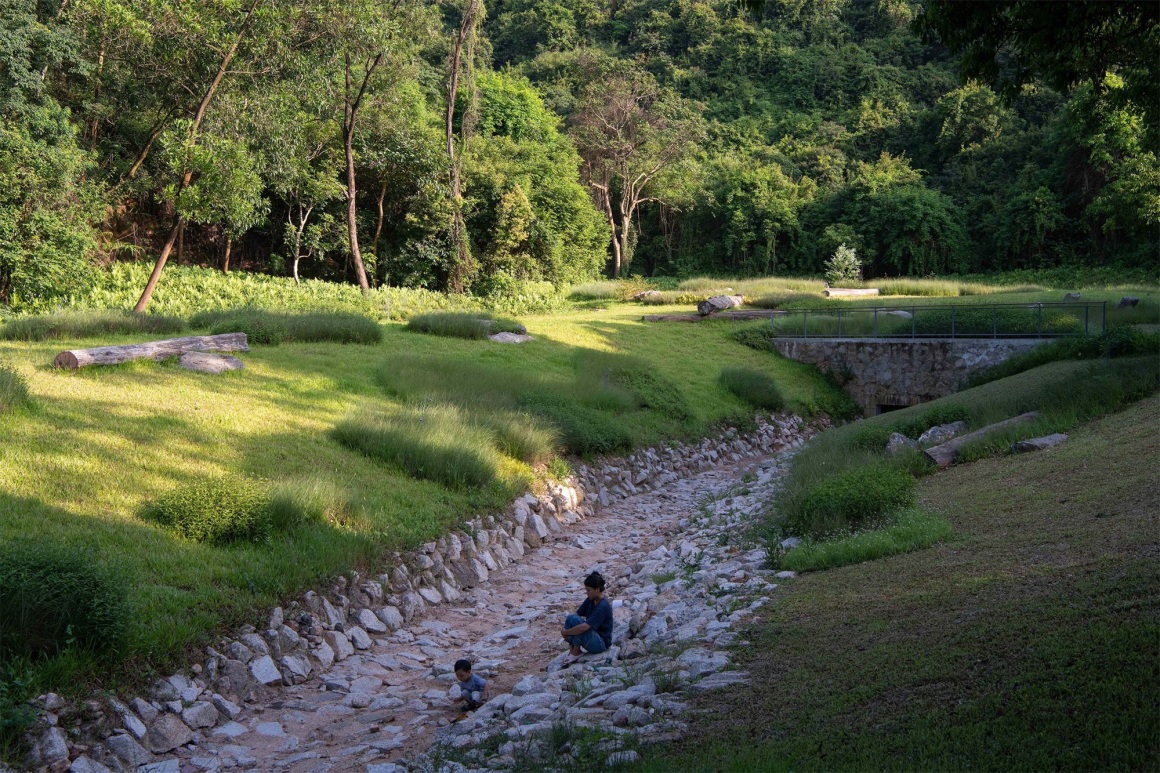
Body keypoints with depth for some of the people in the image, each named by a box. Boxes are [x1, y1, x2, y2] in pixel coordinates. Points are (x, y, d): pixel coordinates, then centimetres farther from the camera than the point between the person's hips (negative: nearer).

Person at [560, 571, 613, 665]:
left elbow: (584, 627, -33)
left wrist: (566, 632, -21)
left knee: (575, 620, -28)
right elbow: (577, 614, 4)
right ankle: (572, 649, -8)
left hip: (601, 643, -8)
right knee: (570, 618, -12)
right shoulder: (590, 600, 2)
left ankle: (575, 653, -13)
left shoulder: (603, 607, -26)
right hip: (592, 636, 8)